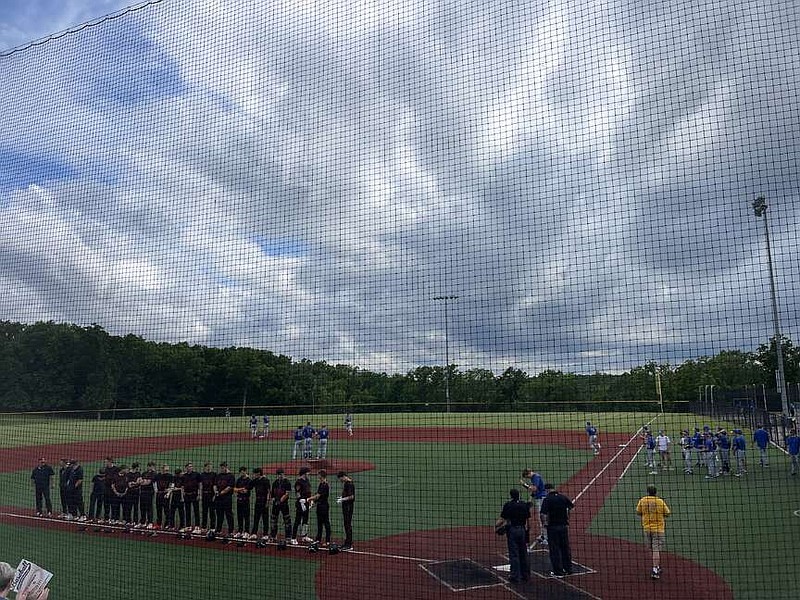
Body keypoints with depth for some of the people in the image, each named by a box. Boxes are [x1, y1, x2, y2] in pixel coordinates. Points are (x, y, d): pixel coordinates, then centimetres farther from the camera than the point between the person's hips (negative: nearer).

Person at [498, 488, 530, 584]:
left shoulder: (508, 505, -9)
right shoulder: (524, 505, 4)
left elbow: (502, 519, -9)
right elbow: (527, 519, 7)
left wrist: (496, 525, 6)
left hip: (512, 530, -5)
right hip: (522, 530, 5)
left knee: (514, 554, 0)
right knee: (523, 554, 14)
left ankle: (515, 576, 2)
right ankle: (525, 575, 21)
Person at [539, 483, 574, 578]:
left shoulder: (547, 499, -13)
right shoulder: (563, 497, 1)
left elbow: (543, 513, -21)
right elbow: (572, 507, 14)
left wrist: (544, 523, -4)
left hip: (552, 527, -5)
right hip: (564, 525, 5)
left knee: (554, 549, 5)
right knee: (565, 548, 18)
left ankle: (558, 572, 10)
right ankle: (568, 569, 28)